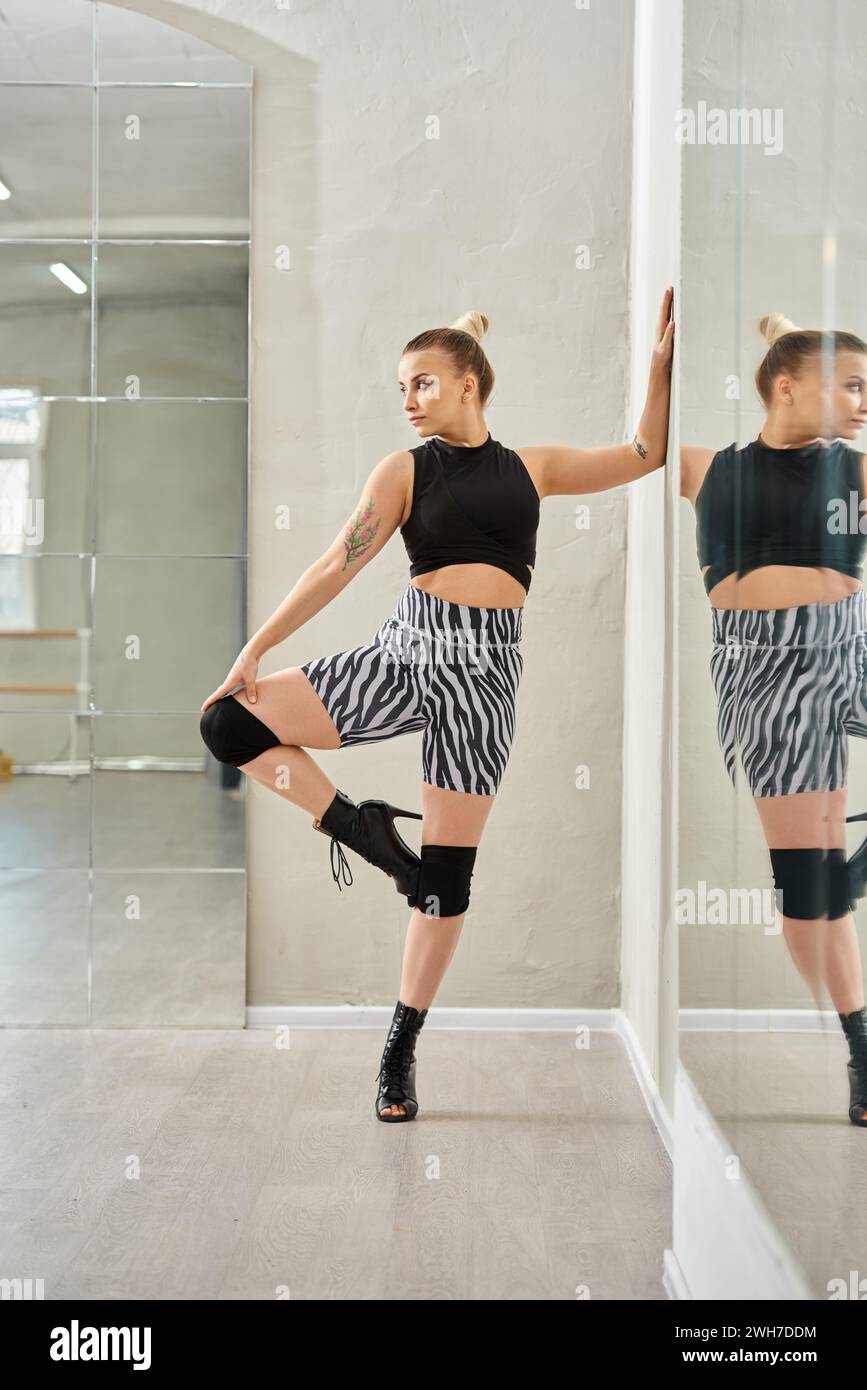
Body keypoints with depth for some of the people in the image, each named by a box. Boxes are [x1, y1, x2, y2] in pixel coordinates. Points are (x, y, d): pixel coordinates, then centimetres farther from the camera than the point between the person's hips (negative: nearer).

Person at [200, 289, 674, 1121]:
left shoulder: (533, 465, 11)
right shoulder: (404, 469, 5)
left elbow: (646, 455, 19)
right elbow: (337, 567, -1)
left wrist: (661, 361, 10)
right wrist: (254, 650, -6)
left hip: (484, 669, 0)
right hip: (407, 648, 0)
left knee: (448, 872, 2)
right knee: (228, 722, -15)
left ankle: (400, 1050, 17)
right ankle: (358, 828, 2)